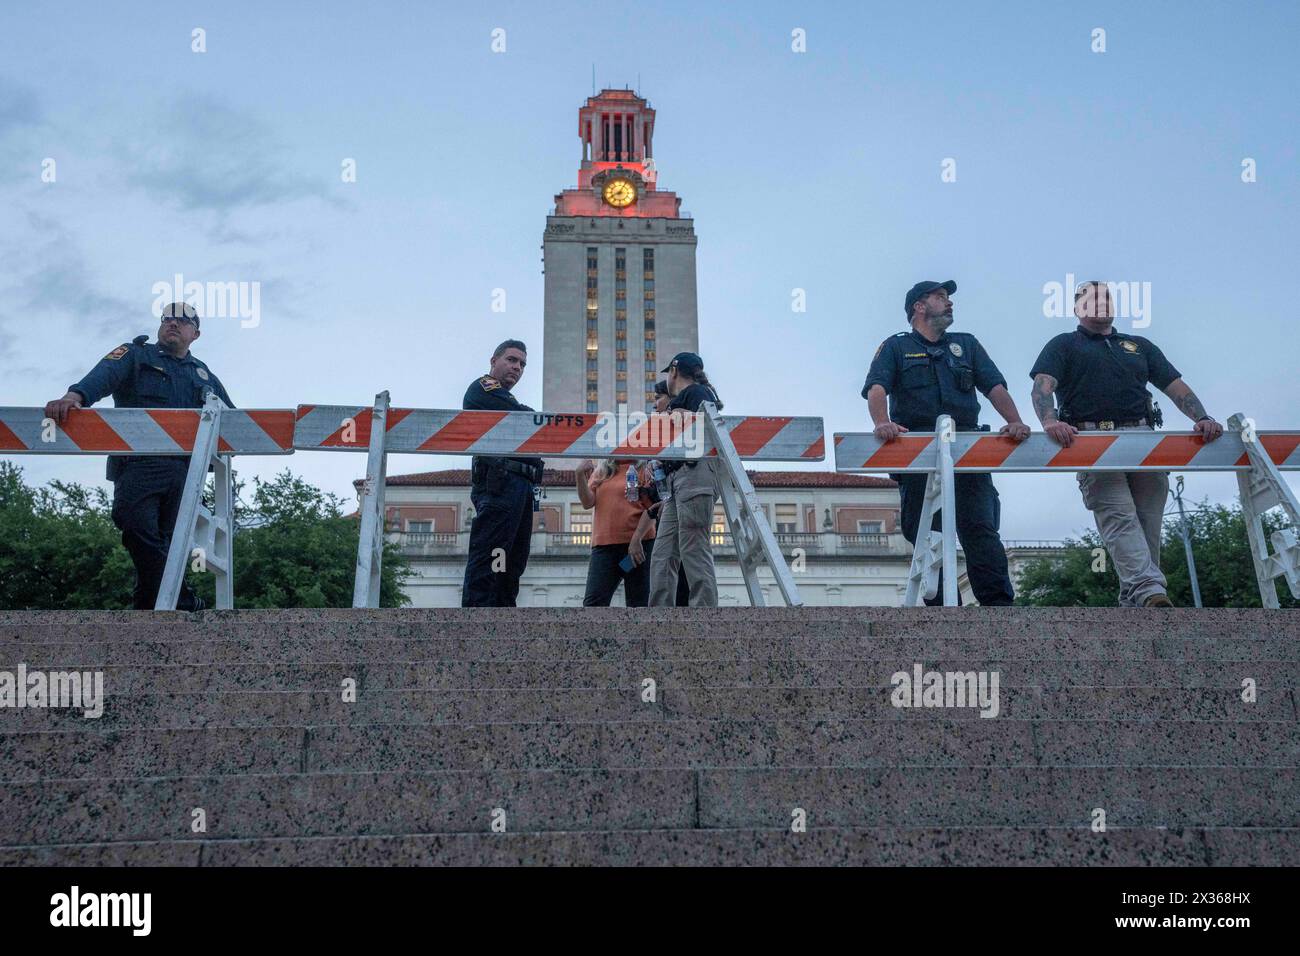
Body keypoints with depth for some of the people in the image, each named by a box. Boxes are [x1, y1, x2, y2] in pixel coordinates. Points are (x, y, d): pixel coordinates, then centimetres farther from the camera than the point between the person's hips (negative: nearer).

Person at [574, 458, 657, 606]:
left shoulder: (642, 471, 2)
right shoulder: (599, 472, 15)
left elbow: (651, 509, -5)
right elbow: (587, 502, 5)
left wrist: (636, 540, -14)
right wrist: (580, 476, -10)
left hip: (637, 544, -3)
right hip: (604, 544, 4)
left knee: (638, 604, 1)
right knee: (593, 602, -6)